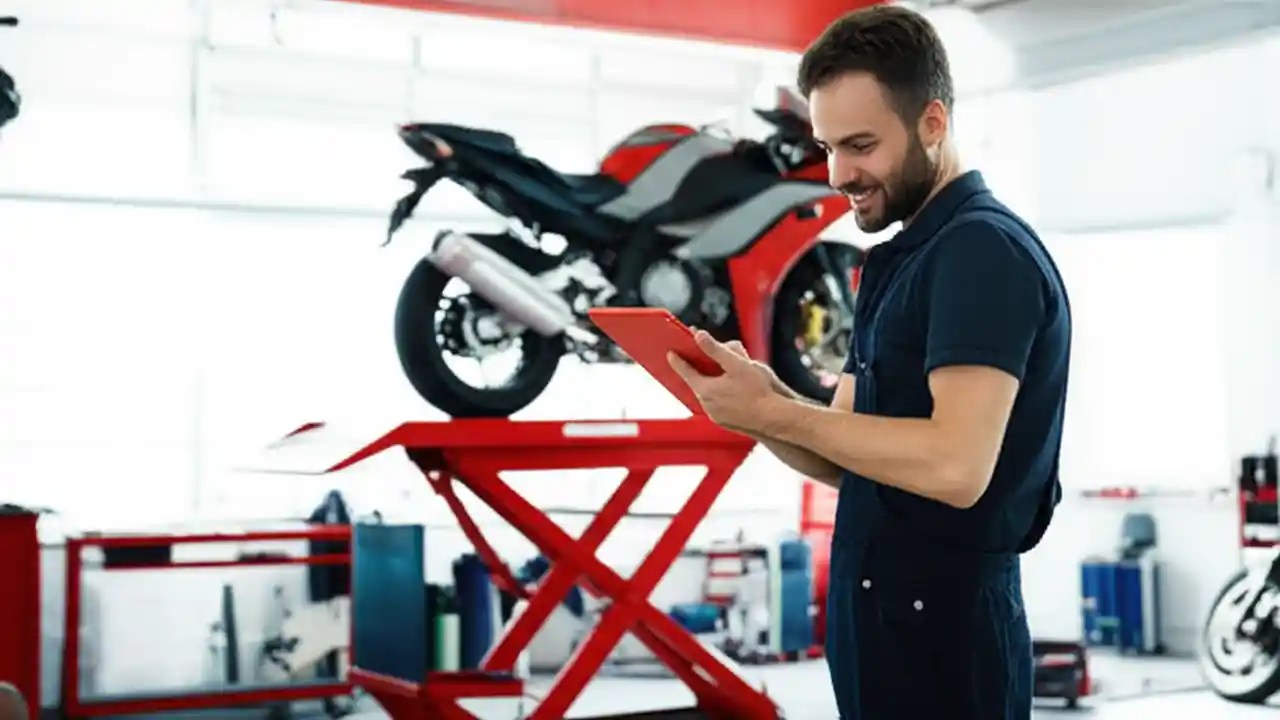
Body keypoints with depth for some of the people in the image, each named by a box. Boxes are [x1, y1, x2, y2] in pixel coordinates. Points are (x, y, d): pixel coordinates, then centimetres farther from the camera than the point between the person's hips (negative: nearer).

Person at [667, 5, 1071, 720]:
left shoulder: (985, 249, -15)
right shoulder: (903, 259, 14)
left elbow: (955, 465, -26)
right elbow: (853, 461, 12)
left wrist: (776, 413, -20)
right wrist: (758, 407, -7)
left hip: (943, 629, -9)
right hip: (881, 612, 9)